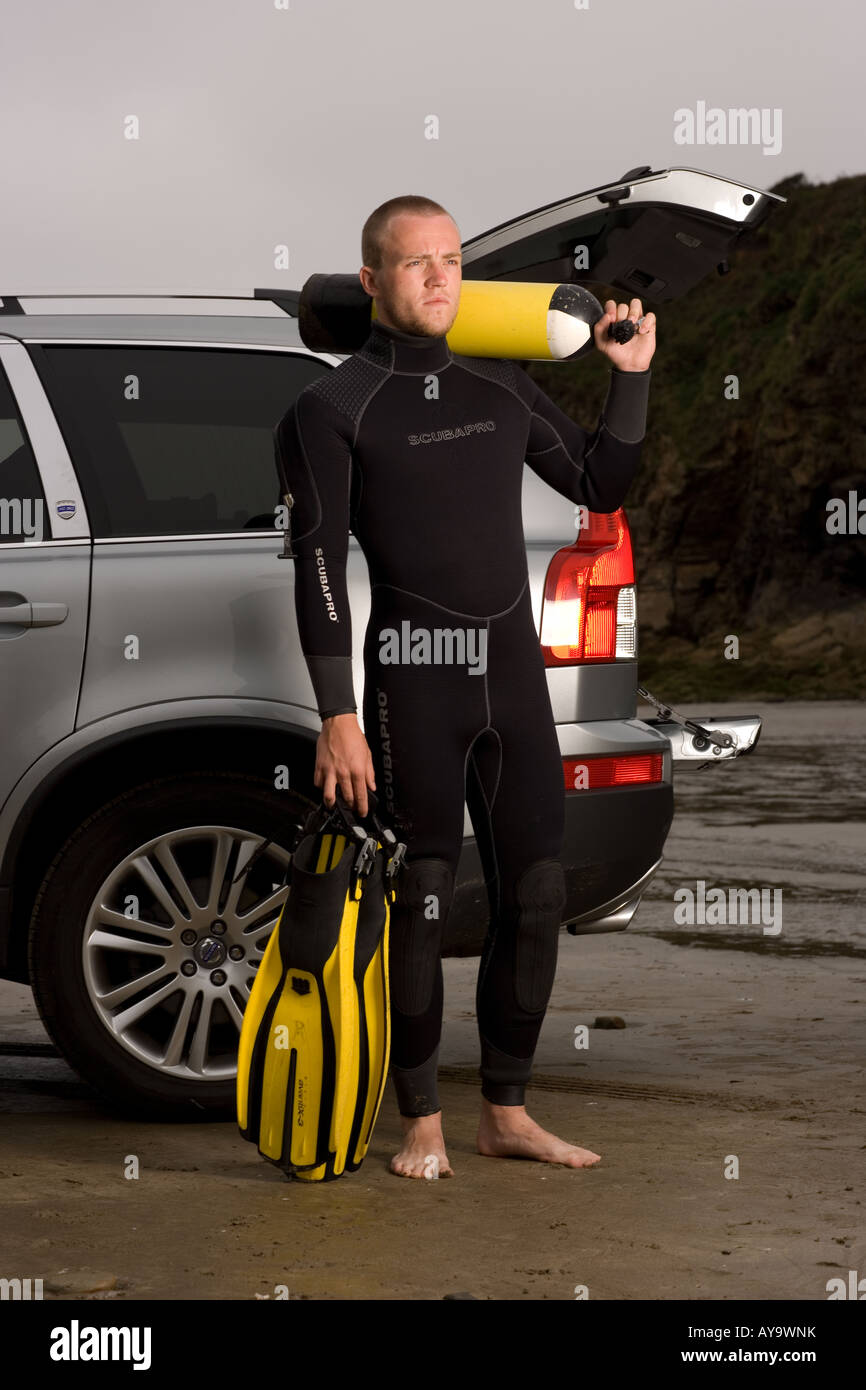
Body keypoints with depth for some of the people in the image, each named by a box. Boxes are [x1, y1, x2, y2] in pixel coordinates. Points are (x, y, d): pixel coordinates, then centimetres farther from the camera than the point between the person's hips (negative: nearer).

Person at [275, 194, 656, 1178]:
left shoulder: (503, 387, 13)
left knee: (534, 895, 5)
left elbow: (599, 486, 21)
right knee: (420, 904, -4)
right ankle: (422, 1123, 8)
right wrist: (336, 716, -14)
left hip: (514, 669, 5)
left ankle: (507, 1113, 17)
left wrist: (632, 376, 10)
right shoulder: (333, 408, -3)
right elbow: (318, 569, -8)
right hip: (413, 677, -5)